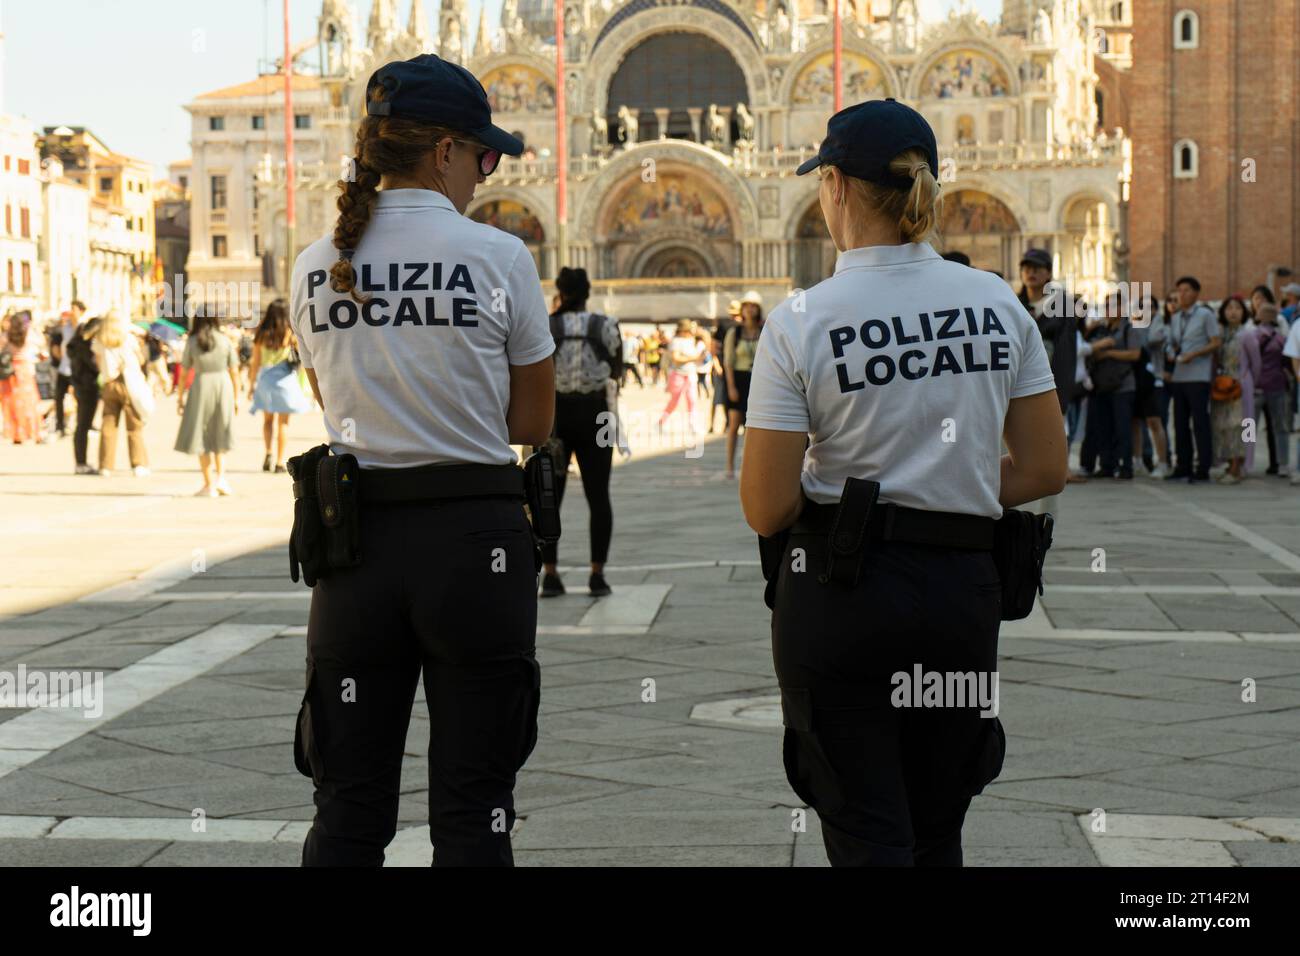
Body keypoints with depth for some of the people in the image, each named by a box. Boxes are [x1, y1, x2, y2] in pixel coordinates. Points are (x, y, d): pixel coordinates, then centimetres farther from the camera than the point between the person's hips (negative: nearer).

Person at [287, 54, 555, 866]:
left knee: (349, 805, 12)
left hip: (355, 534, 4)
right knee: (473, 804, 6)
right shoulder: (499, 258, -8)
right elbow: (533, 423, 0)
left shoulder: (316, 269, 4)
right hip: (472, 536, -3)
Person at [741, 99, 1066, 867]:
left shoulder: (800, 323, -11)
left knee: (868, 836, 5)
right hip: (963, 588, 4)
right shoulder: (999, 305, 0)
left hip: (838, 595, -4)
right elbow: (1046, 470, 3)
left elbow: (767, 510, -12)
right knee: (937, 836, 19)